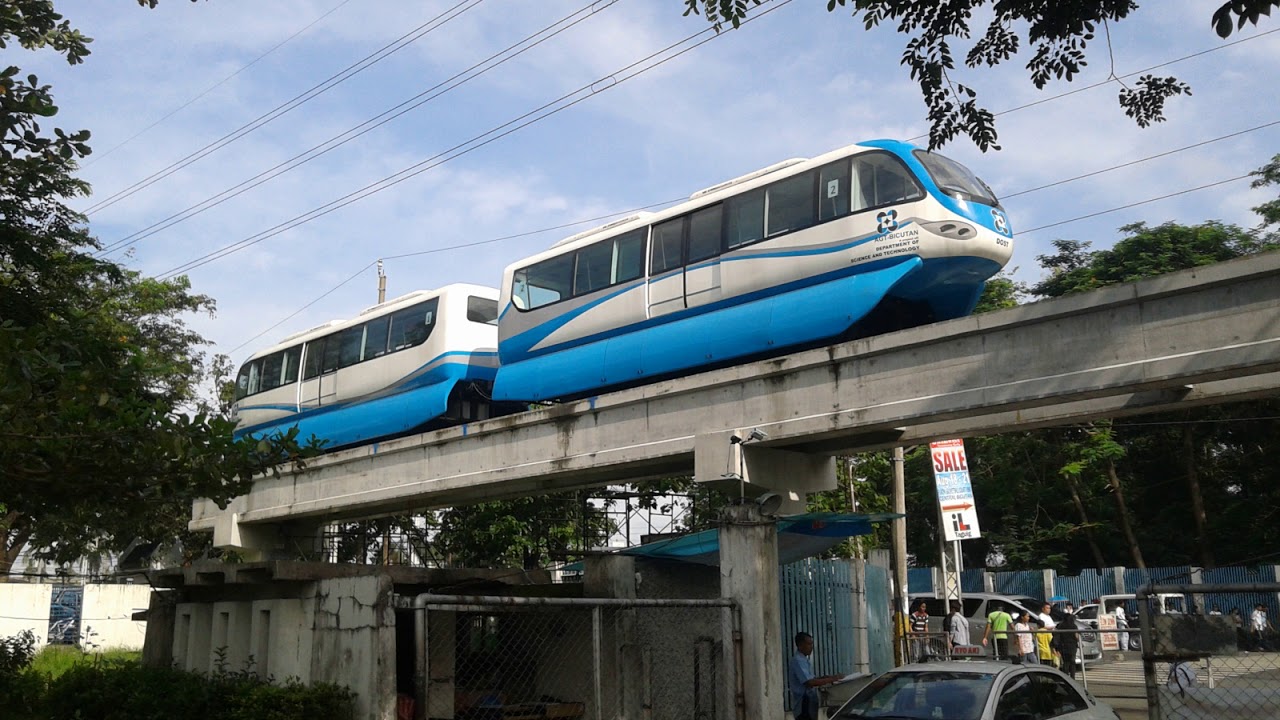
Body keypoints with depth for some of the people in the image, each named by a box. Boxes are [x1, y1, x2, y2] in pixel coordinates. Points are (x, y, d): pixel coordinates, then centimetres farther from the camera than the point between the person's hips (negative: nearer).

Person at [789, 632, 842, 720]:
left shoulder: (804, 660, 15)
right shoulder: (798, 661, -17)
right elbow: (809, 682, -25)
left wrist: (822, 678, 6)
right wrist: (831, 679, -19)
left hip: (809, 704, 10)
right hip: (803, 706, -10)